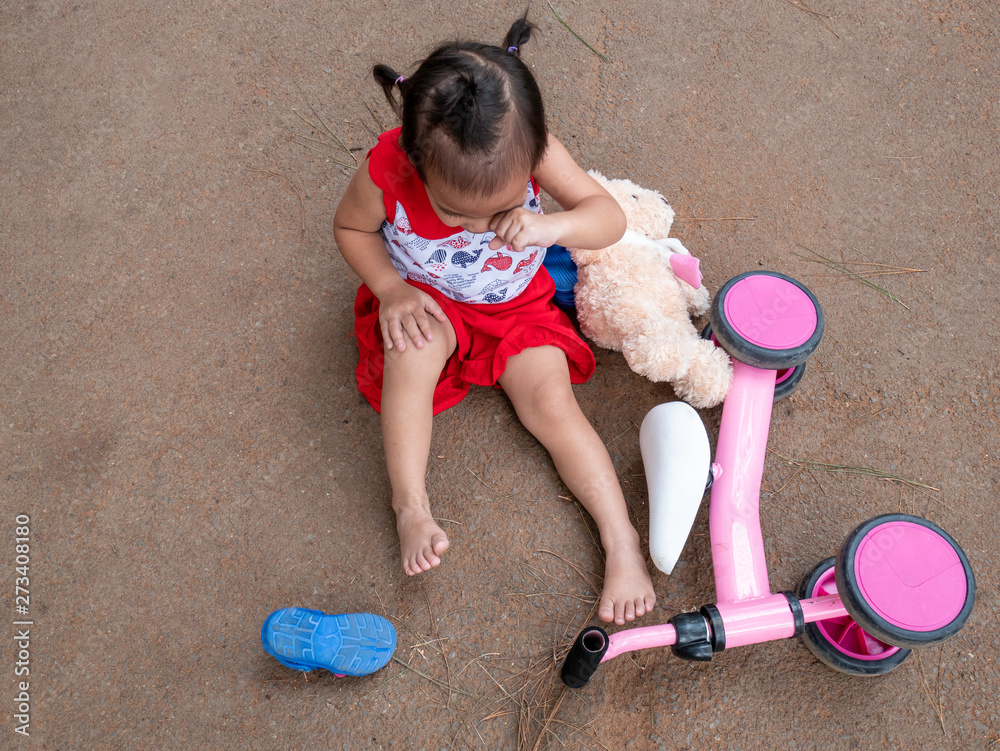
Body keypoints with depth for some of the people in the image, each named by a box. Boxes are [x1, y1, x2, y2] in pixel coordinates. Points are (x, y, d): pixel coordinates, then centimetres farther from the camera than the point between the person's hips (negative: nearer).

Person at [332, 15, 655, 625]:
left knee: (551, 403, -12)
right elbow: (351, 226, -8)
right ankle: (411, 507, -19)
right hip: (425, 301, -1)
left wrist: (548, 226, -43)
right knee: (413, 347, -33)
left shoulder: (529, 149, -28)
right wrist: (391, 290, -22)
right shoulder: (388, 170, -30)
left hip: (515, 303, 1)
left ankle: (622, 541, -1)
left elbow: (611, 218, -24)